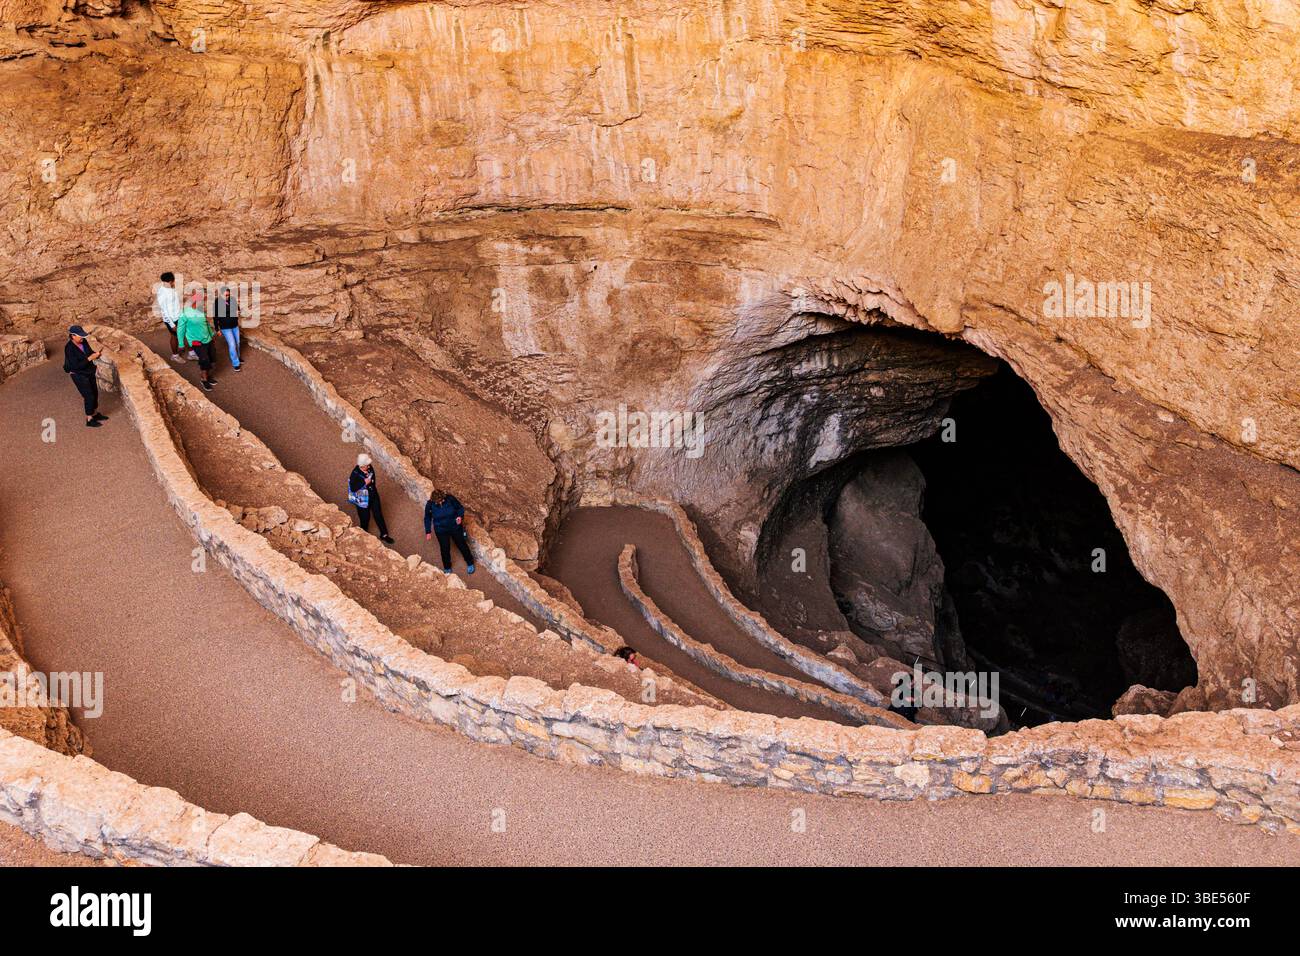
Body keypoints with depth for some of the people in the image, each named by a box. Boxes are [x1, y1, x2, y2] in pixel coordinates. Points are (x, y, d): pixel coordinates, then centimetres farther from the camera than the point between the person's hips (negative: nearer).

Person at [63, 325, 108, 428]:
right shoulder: (69, 349, -28)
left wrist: (96, 354, -15)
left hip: (89, 372, 7)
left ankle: (95, 414, 39)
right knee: (89, 396, 0)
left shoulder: (84, 342, -9)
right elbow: (76, 366, -28)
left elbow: (90, 352, 9)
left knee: (95, 393, 19)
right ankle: (89, 420, 16)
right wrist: (90, 358, -31)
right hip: (79, 376, -7)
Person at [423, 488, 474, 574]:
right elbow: (427, 518, -3)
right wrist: (428, 531, 1)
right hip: (441, 530, 0)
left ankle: (470, 563, 40)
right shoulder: (430, 505, -21)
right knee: (445, 549, 14)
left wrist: (460, 516, -27)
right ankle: (447, 568, 41)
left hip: (455, 527, 0)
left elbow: (460, 507, -8)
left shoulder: (450, 498, -24)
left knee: (462, 545, 15)